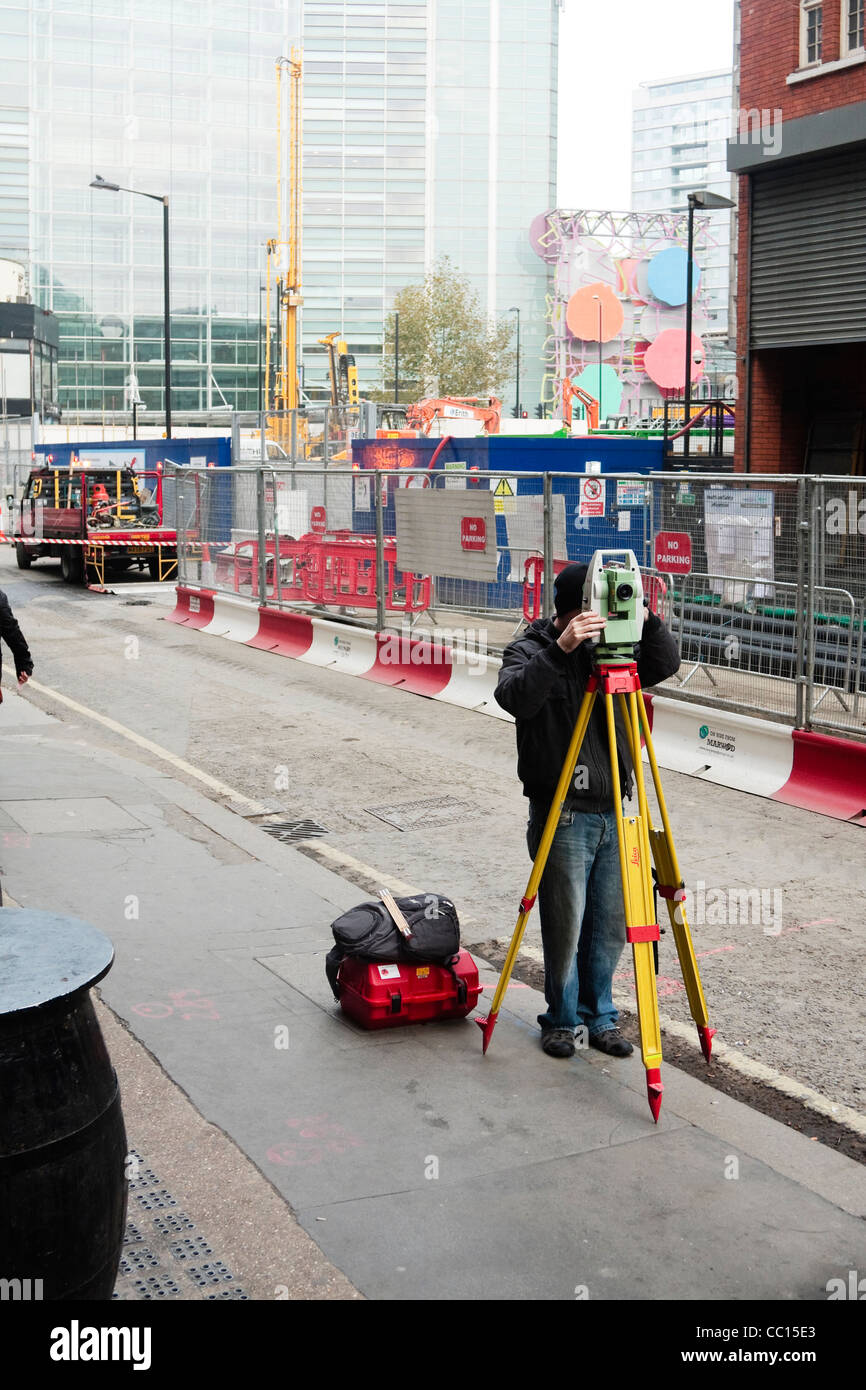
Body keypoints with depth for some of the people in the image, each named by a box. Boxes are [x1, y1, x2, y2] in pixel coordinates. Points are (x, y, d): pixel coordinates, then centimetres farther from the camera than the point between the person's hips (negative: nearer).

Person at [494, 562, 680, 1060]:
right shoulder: (530, 651, -6)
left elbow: (666, 665, 0)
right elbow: (514, 698, -26)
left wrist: (647, 621, -16)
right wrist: (560, 650, -37)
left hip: (613, 811, 5)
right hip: (563, 814, -5)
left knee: (611, 925, 11)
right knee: (566, 924, 1)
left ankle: (599, 1017, 27)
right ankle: (563, 1019, 20)